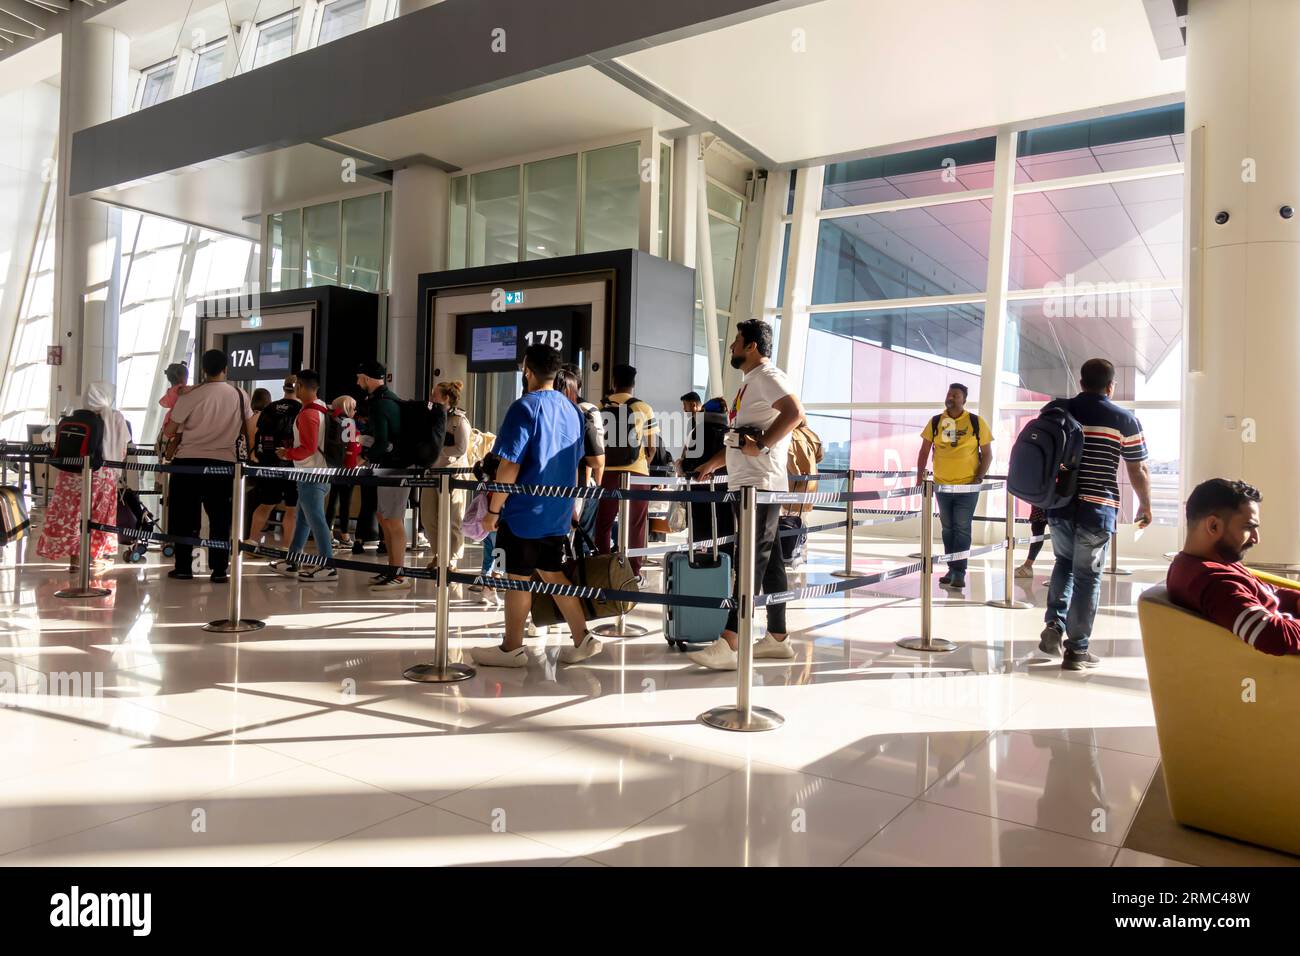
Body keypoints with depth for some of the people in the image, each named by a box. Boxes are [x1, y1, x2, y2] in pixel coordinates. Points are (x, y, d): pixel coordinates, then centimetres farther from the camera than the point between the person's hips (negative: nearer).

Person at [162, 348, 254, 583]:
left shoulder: (190, 396, -7)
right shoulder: (240, 395, 0)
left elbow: (169, 432, 0)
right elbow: (247, 429, 11)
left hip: (189, 460, -2)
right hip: (224, 462, 2)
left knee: (184, 516, 9)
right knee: (220, 518, 7)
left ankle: (183, 567, 12)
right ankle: (219, 570, 6)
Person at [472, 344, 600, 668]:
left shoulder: (525, 408, -13)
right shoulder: (572, 410, 8)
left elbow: (509, 465, -17)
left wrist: (493, 510, -11)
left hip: (524, 511, -7)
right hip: (557, 512, 7)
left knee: (518, 578, 3)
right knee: (552, 573, 15)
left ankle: (512, 649, 14)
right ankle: (582, 639, 15)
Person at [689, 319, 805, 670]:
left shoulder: (768, 376, -8)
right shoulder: (749, 383, 23)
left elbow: (795, 412, -25)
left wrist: (761, 445, -24)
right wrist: (711, 464, 25)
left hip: (761, 483, -10)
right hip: (746, 484, 10)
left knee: (751, 562, -13)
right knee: (768, 562, 11)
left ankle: (729, 645, -16)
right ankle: (777, 638, 18)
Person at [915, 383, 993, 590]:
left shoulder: (977, 423, -3)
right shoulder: (935, 422, 3)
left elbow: (987, 455, 0)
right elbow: (924, 451, 7)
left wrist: (978, 479, -9)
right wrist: (920, 477, 0)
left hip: (967, 487, -3)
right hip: (941, 485, 3)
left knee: (962, 529, -4)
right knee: (948, 529, 11)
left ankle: (959, 573, 1)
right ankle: (952, 570, 21)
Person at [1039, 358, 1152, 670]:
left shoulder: (1056, 410, 4)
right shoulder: (1124, 420, -4)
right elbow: (1138, 471, 1)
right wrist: (1146, 505, 18)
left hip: (1059, 506, 3)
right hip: (1097, 510, -3)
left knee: (1064, 563, 24)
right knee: (1087, 576, 6)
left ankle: (1054, 625, 8)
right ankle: (1077, 650, 11)